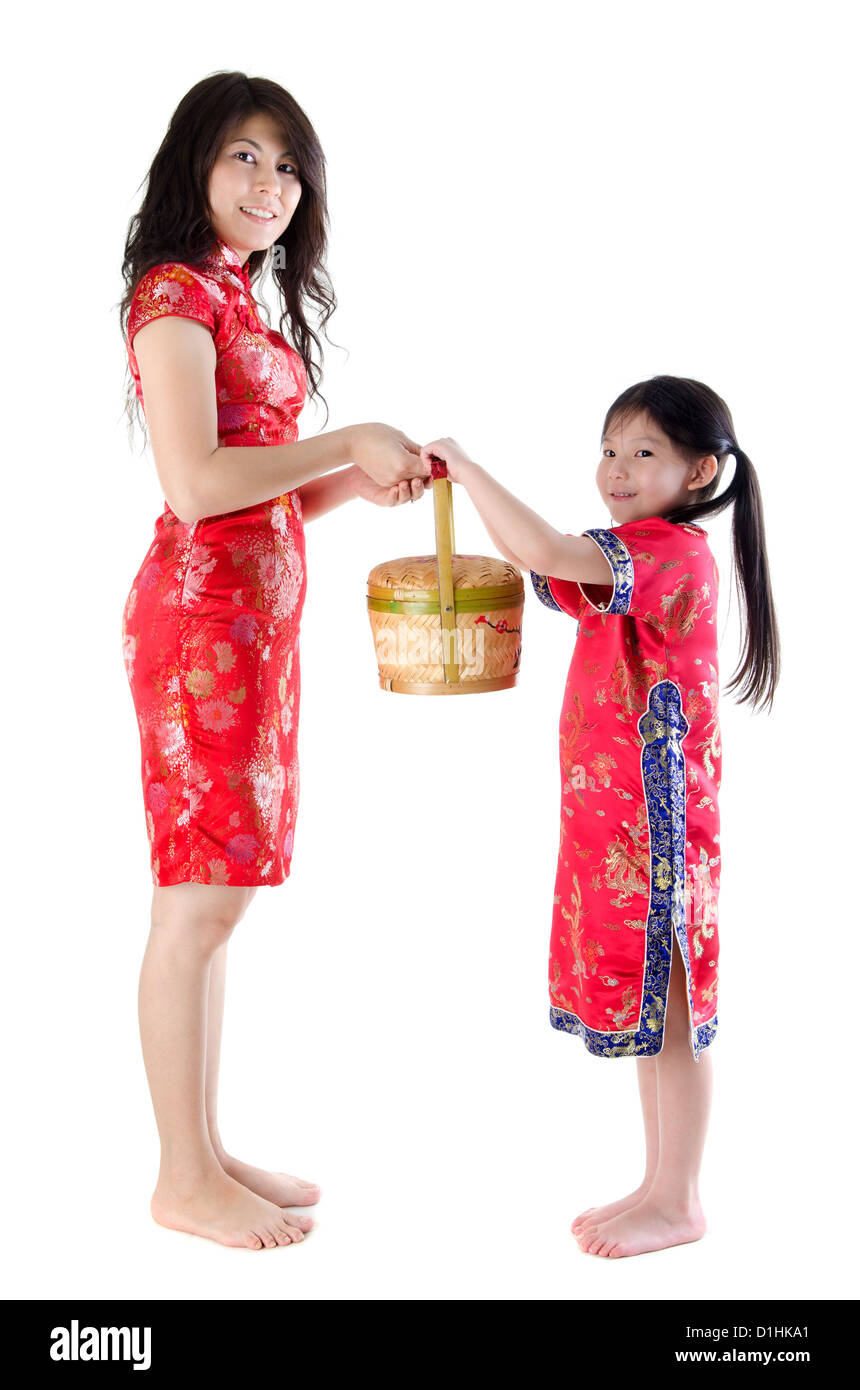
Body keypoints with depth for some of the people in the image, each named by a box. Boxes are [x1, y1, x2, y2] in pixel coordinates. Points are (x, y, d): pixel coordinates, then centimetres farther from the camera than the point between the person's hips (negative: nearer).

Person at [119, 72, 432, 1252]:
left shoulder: (245, 303, 20)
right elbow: (196, 486, -20)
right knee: (199, 900, -3)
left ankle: (210, 1152, 23)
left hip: (260, 619, 9)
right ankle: (185, 1181, 9)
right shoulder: (174, 293, -8)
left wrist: (367, 479, 3)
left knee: (223, 890, 12)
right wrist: (349, 440, -12)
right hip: (202, 616, -9)